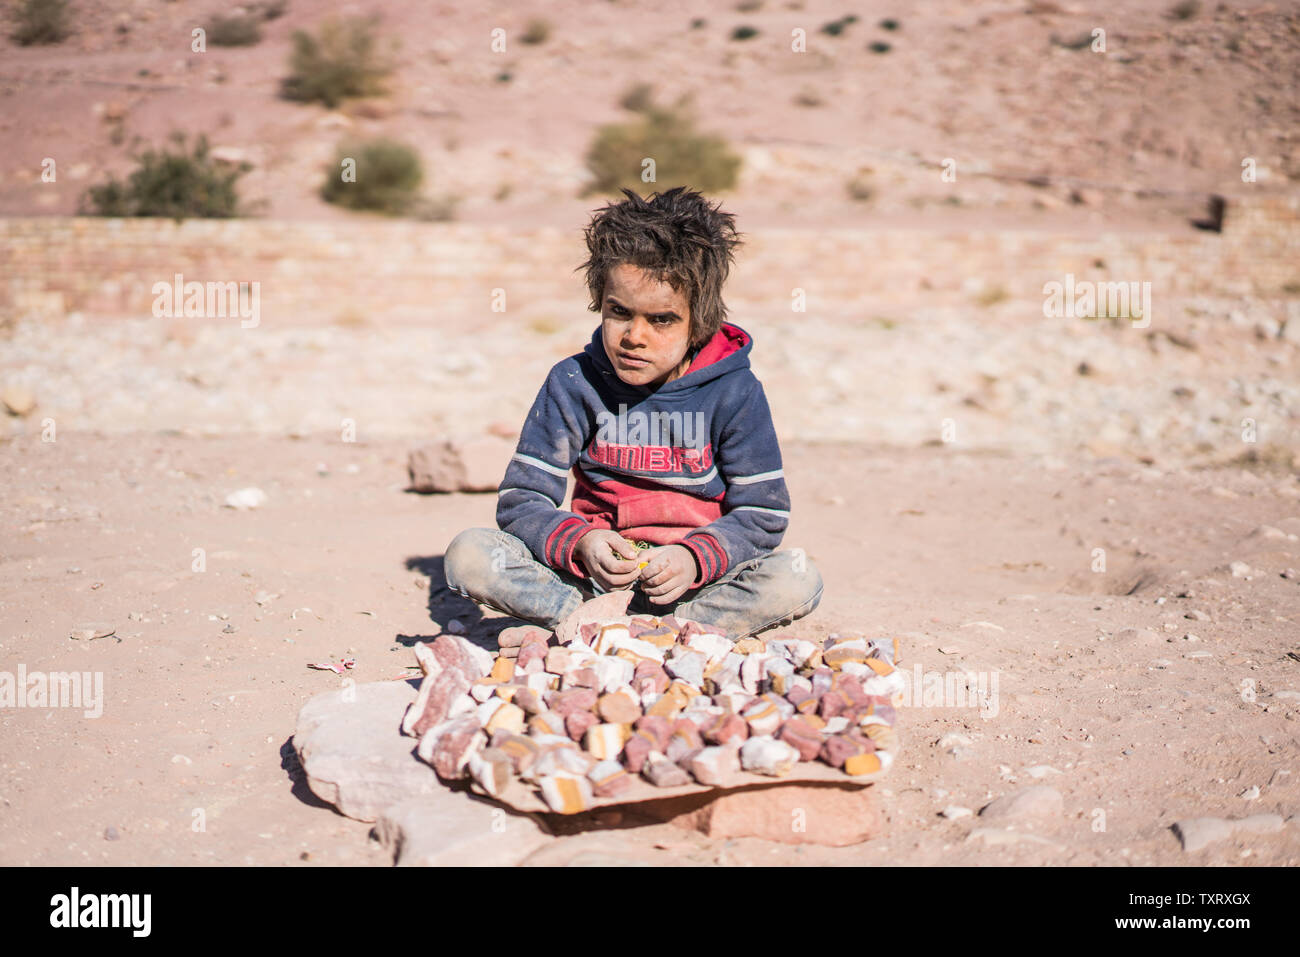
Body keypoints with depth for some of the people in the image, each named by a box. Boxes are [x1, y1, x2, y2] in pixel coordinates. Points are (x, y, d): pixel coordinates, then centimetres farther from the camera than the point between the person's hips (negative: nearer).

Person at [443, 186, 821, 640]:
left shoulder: (735, 392, -6)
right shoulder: (573, 384, -3)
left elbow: (761, 514, -5)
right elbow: (520, 502, -5)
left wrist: (694, 559, -25)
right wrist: (581, 545, -26)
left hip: (696, 576, 0)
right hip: (591, 577, 0)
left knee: (797, 580, -31)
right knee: (467, 554, -21)